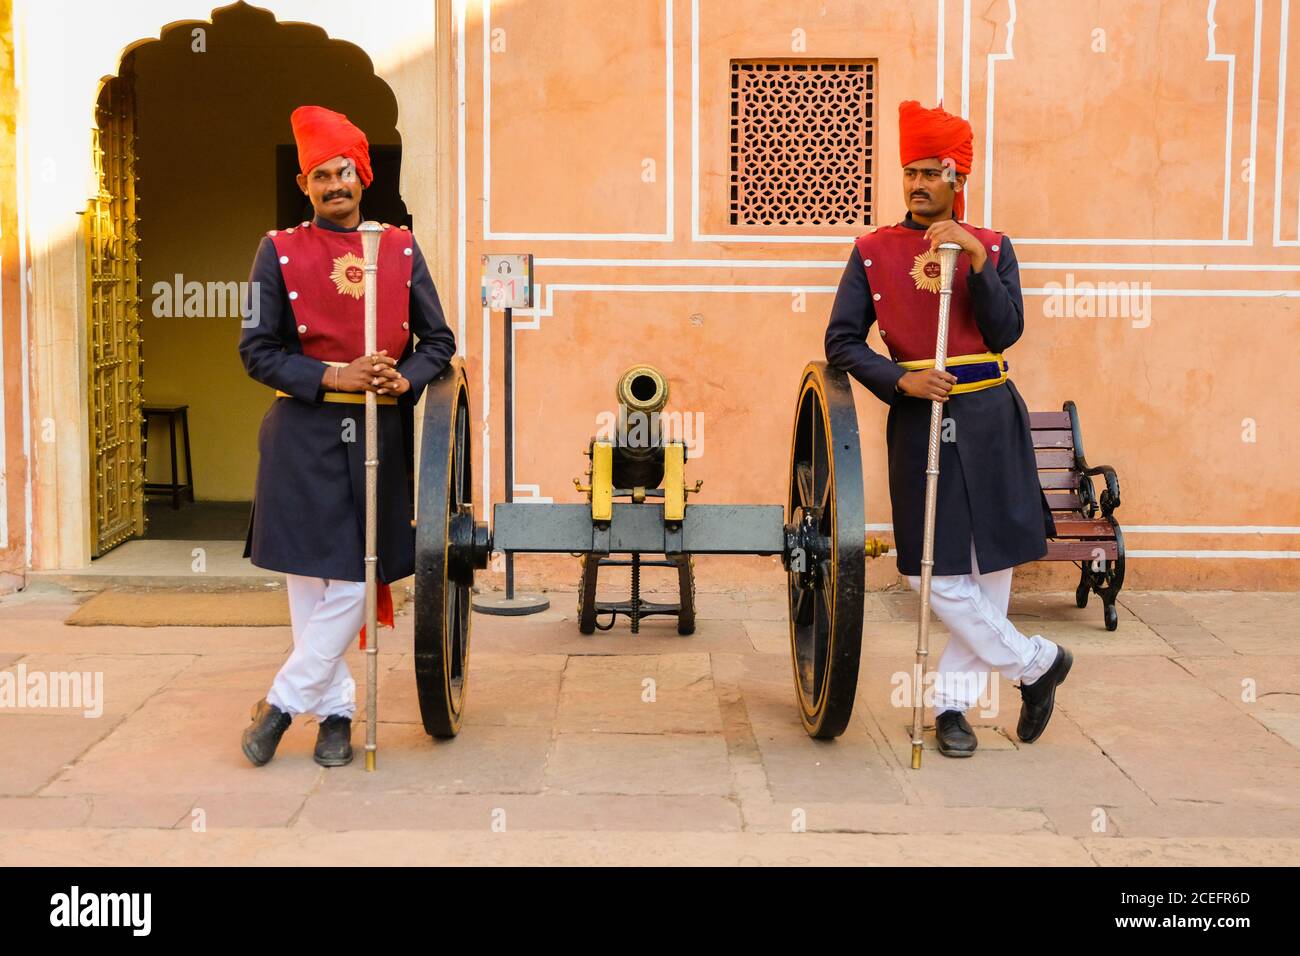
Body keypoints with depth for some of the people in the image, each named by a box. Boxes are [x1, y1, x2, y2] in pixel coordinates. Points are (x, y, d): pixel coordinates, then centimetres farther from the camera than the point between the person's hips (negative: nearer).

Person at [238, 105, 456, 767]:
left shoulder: (401, 249, 9)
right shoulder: (279, 251, 3)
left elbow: (438, 339, 10)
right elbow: (257, 350, -1)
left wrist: (404, 379, -10)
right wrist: (330, 377, -14)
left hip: (380, 434, 2)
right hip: (303, 436, -2)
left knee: (356, 581, -2)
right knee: (309, 580, 1)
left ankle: (283, 700, 13)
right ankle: (335, 711, 16)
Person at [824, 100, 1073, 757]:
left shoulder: (991, 246, 6)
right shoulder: (873, 251, 5)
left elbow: (1005, 332, -5)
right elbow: (842, 341, 1)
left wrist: (975, 259, -15)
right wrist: (900, 381, -13)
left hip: (990, 419, 1)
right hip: (918, 420, 0)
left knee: (989, 567, 4)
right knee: (935, 574, -3)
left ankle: (953, 703, 19)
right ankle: (1036, 661, 17)